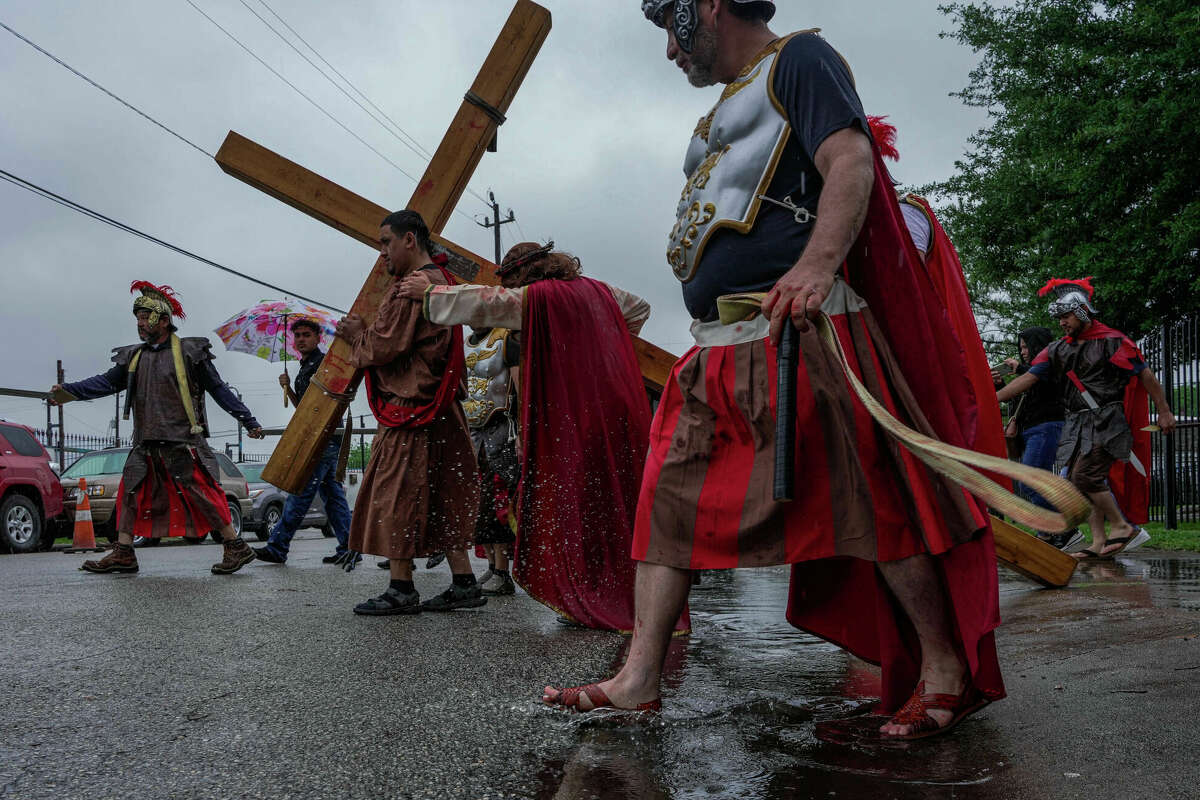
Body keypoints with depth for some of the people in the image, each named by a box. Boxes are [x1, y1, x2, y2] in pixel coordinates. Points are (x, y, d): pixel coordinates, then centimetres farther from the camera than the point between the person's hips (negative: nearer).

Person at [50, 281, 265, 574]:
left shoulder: (189, 352, -1)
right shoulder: (132, 356, 15)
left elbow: (219, 389, 0)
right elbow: (107, 382, 9)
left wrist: (248, 421, -1)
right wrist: (69, 390, -7)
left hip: (183, 441, -6)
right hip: (147, 443, 6)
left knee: (202, 493, -8)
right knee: (132, 493, 6)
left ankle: (236, 548, -2)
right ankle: (123, 554, 14)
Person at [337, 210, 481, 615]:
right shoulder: (441, 282, 18)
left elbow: (383, 348, -16)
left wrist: (357, 334, 3)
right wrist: (364, 332, 12)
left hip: (409, 408, -10)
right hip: (440, 411, 10)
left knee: (397, 496, -2)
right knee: (441, 499, 11)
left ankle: (401, 590, 3)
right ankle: (463, 584, 13)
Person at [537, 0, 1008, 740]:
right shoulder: (729, 109, 29)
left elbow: (852, 162, -14)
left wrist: (818, 262, -29)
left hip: (797, 328, -9)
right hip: (719, 349, 9)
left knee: (867, 499, -6)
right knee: (670, 498, 2)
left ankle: (945, 668, 7)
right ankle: (639, 679, 4)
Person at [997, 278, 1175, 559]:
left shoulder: (1111, 341, -5)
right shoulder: (1058, 350, 11)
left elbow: (1146, 376, -1)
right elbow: (1028, 378, 6)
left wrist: (1164, 411, 0)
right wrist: (992, 399, -3)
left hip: (1108, 422, -7)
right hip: (1078, 425, 7)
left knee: (1084, 476, -18)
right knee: (1078, 483, 2)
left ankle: (1121, 525, -1)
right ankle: (1099, 542, 8)